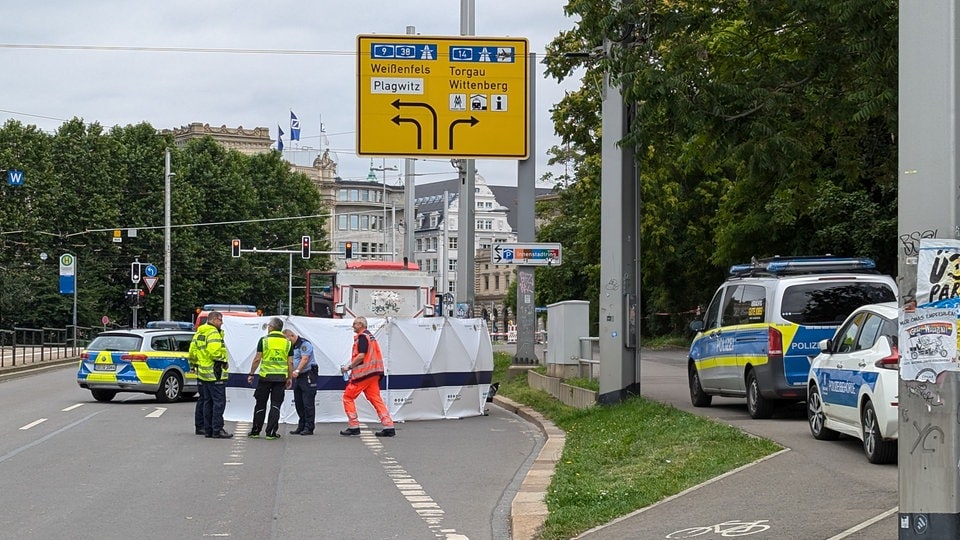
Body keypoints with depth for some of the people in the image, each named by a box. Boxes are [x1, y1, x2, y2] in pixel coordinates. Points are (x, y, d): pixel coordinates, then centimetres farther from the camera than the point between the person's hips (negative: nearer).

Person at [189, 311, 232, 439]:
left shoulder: (198, 333, 16)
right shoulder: (213, 333, -13)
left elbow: (192, 351, 18)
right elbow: (214, 350, -26)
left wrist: (196, 364, 26)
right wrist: (221, 361, -12)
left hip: (203, 373, 9)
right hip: (214, 373, -9)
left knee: (207, 402, 14)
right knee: (219, 402, -6)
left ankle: (208, 429, 16)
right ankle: (217, 430, -8)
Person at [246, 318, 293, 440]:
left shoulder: (264, 340, -3)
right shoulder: (287, 342, 4)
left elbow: (257, 359, -4)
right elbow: (290, 362, 3)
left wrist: (251, 374, 5)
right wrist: (290, 378, 12)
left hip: (265, 376, -2)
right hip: (281, 377, 2)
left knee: (260, 405, 8)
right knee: (276, 405, 5)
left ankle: (255, 431, 13)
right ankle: (271, 432, 2)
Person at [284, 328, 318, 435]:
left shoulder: (304, 344, -12)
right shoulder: (292, 346, 17)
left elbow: (305, 359, -21)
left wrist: (297, 371, -30)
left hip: (308, 375, -10)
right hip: (298, 377, 10)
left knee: (308, 403, -8)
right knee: (298, 403, 10)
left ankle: (309, 428, -6)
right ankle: (301, 427, 16)